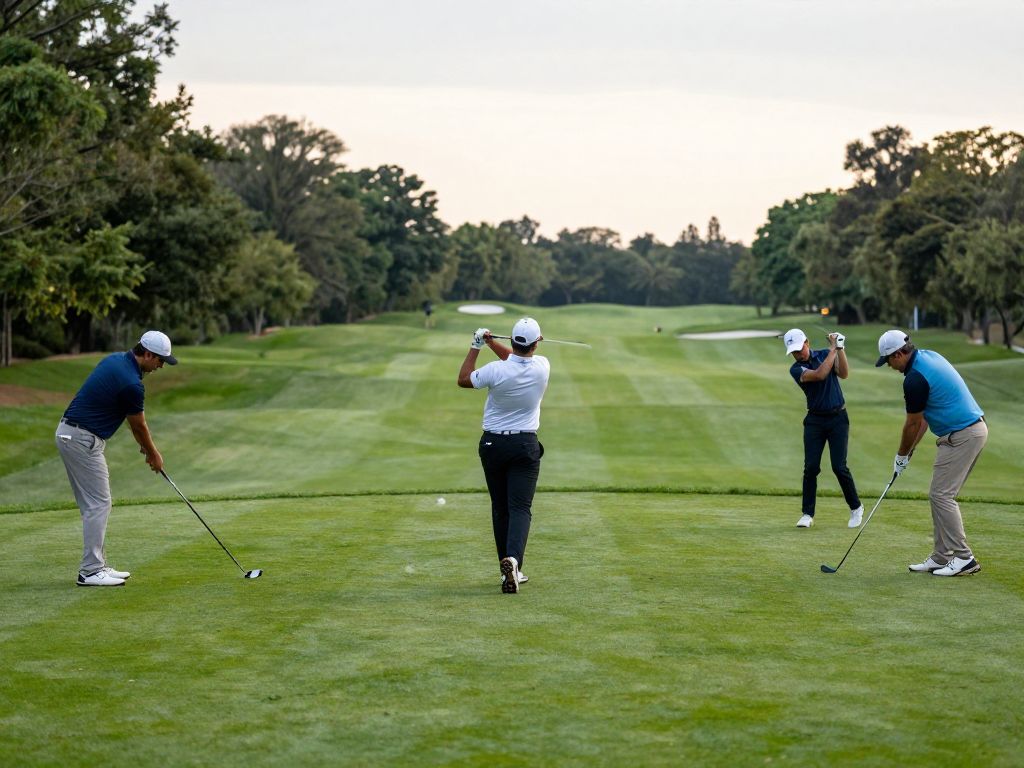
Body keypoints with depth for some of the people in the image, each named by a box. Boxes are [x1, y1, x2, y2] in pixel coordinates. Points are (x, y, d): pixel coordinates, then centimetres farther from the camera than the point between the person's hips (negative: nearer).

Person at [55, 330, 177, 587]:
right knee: (98, 504, -5)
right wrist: (154, 454, 13)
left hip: (69, 433, 10)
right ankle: (90, 571, -4)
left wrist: (144, 444, 23)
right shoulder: (131, 383, -19)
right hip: (84, 440, -10)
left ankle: (97, 565, 17)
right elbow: (138, 424, -4)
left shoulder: (115, 359, 9)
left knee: (93, 505, 13)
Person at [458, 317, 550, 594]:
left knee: (500, 508, 12)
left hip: (493, 444, 0)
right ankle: (513, 559, -27)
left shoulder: (496, 371, -17)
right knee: (520, 508, -3)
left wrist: (476, 346, 9)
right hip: (526, 444, 0)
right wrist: (490, 341, 15)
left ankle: (508, 569, 14)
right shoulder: (542, 367, -9)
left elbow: (463, 380, 3)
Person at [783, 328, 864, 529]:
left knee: (839, 466, -7)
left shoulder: (825, 354, 2)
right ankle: (807, 514, 2)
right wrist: (833, 349, -17)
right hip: (815, 420, 0)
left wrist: (840, 348, -19)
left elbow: (843, 373, -12)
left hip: (838, 417, 0)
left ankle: (856, 507, 10)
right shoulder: (796, 369, -6)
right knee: (811, 467, -7)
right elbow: (820, 375, -22)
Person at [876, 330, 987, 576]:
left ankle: (964, 558, -3)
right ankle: (941, 557, 14)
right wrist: (911, 448, 18)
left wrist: (902, 456, 8)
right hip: (974, 428, 10)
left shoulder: (915, 379, -19)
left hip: (961, 436, -10)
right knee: (941, 496, 12)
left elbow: (913, 423, -7)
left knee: (941, 496, -6)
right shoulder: (929, 356, 11)